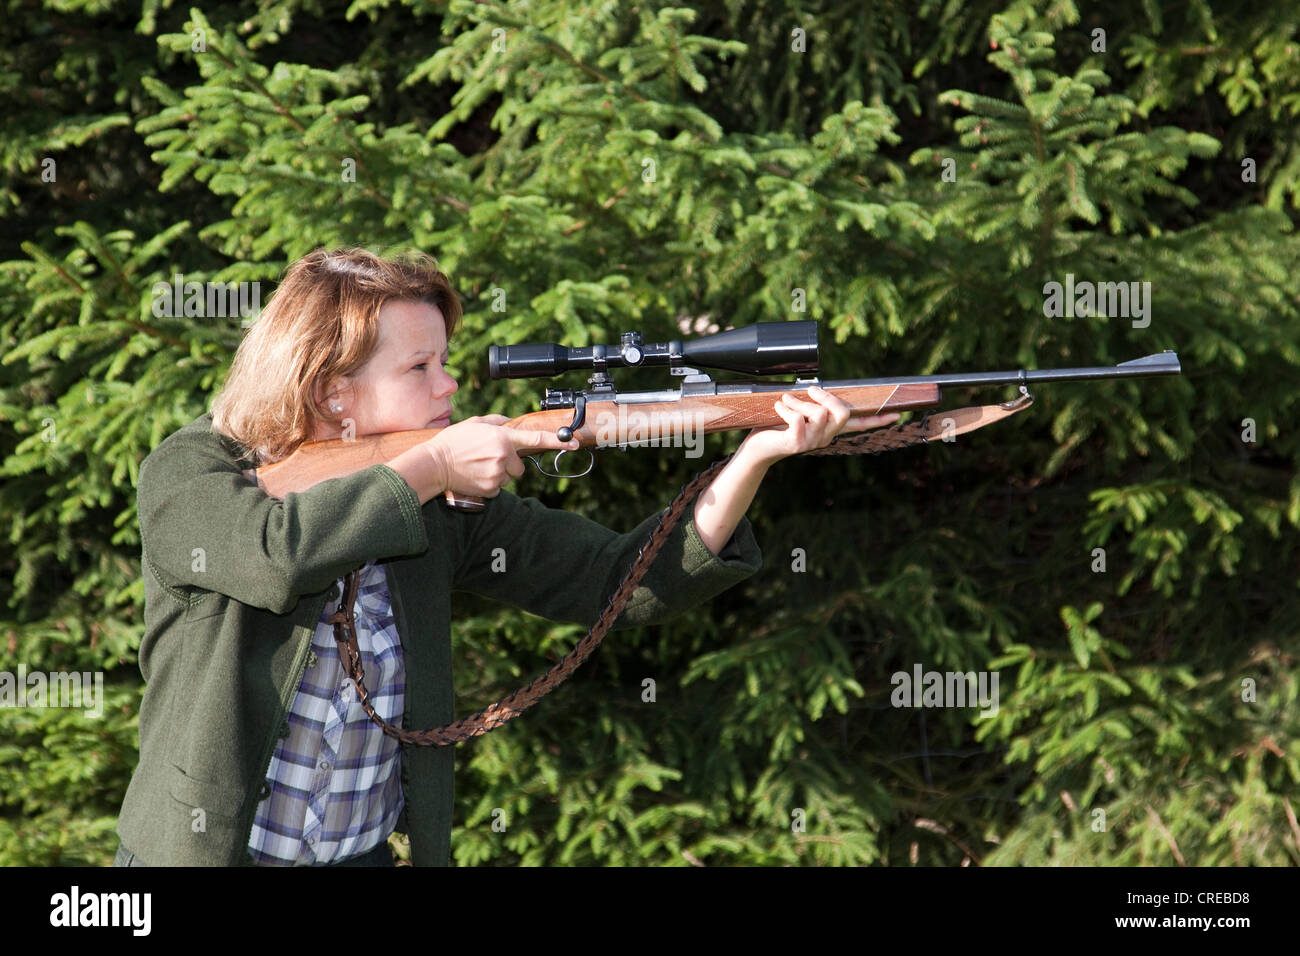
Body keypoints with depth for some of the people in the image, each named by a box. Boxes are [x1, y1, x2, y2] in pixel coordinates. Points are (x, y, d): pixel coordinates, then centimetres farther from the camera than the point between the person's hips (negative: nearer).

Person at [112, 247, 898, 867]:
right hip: (200, 854, -3)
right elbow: (276, 554, -28)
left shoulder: (446, 508, 2)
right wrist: (429, 467, -17)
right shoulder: (189, 474, -7)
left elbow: (624, 584, -1)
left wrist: (757, 456, -13)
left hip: (373, 854, 3)